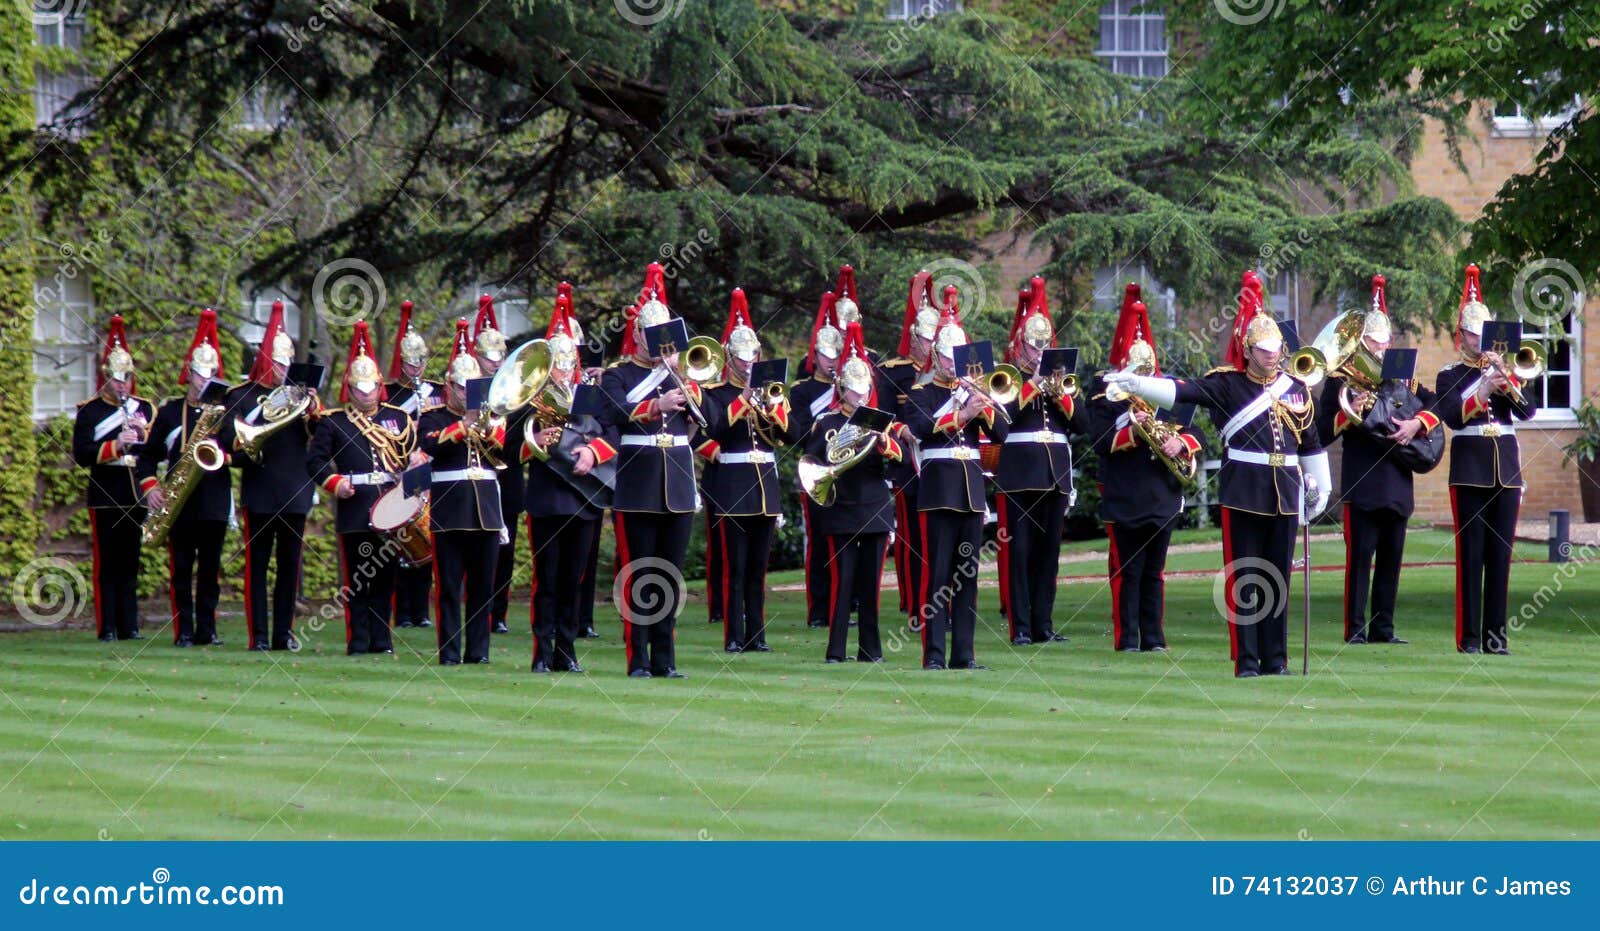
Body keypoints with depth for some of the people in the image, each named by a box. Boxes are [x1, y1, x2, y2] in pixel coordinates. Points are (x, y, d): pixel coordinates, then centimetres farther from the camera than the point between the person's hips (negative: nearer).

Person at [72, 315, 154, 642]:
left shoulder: (145, 409, 12)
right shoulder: (89, 412, 0)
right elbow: (81, 454, -11)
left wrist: (144, 434, -11)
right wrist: (115, 445, -23)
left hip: (135, 497, 4)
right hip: (105, 499, -4)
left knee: (130, 563, 7)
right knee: (106, 564, -3)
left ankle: (129, 627, 11)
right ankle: (107, 628, -1)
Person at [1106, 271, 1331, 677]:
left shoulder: (1296, 389, 11)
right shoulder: (1228, 384, -2)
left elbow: (1311, 443, 18)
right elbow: (1182, 391, -15)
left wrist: (1320, 487, 21)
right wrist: (1136, 383, -29)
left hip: (1285, 492, 4)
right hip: (1242, 491, -3)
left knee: (1278, 578, 7)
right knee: (1242, 577, -1)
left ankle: (1276, 658, 13)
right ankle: (1246, 659, 2)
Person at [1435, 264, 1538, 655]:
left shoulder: (1508, 371, 13)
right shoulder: (1449, 376, 4)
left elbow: (1528, 410, -3)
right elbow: (1452, 416, -13)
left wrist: (1505, 378, -15)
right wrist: (1483, 392, -24)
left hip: (1506, 471, 3)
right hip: (1470, 472, -3)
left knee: (1501, 554, 3)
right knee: (1471, 554, -5)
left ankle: (1496, 634, 6)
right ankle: (1469, 636, -3)